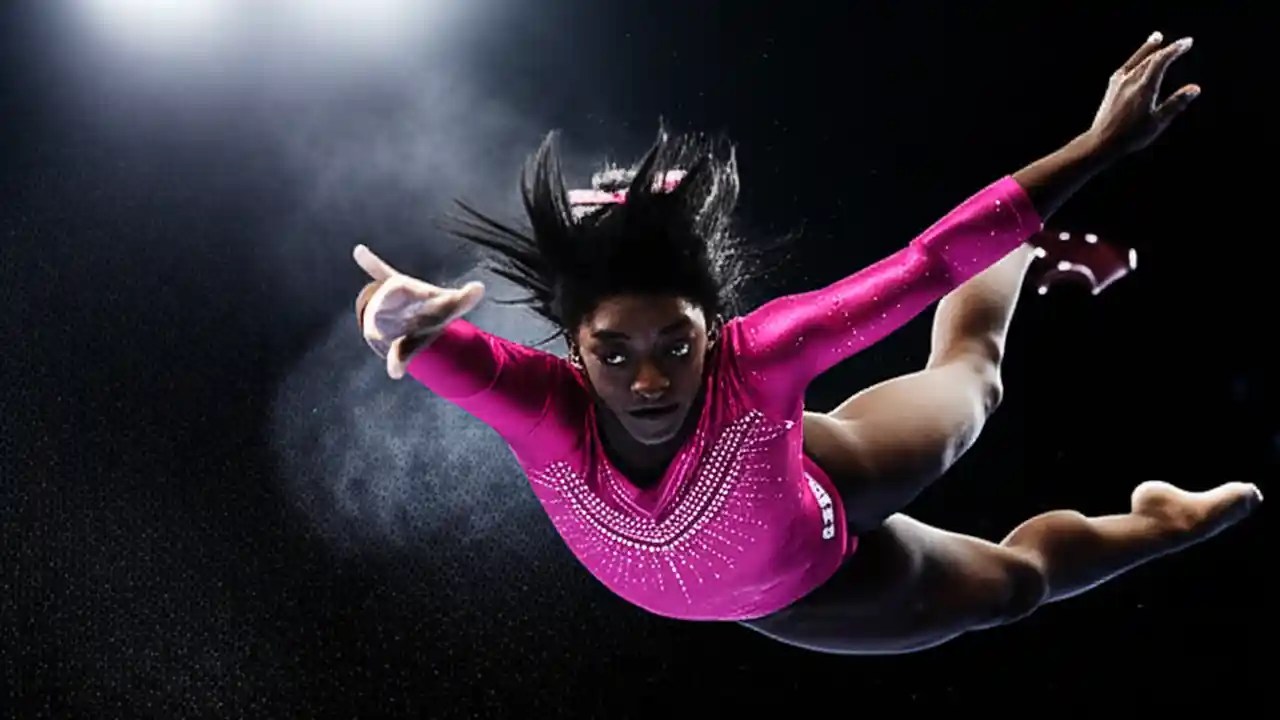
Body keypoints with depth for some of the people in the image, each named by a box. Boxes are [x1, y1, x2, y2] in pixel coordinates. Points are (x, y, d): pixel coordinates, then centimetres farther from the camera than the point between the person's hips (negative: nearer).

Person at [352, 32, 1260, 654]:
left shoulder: (756, 359, -43)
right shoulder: (547, 409, -41)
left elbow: (930, 261, -42)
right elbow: (404, 332, -58)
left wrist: (1100, 144, -42)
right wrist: (403, 317, -82)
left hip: (829, 505, -3)